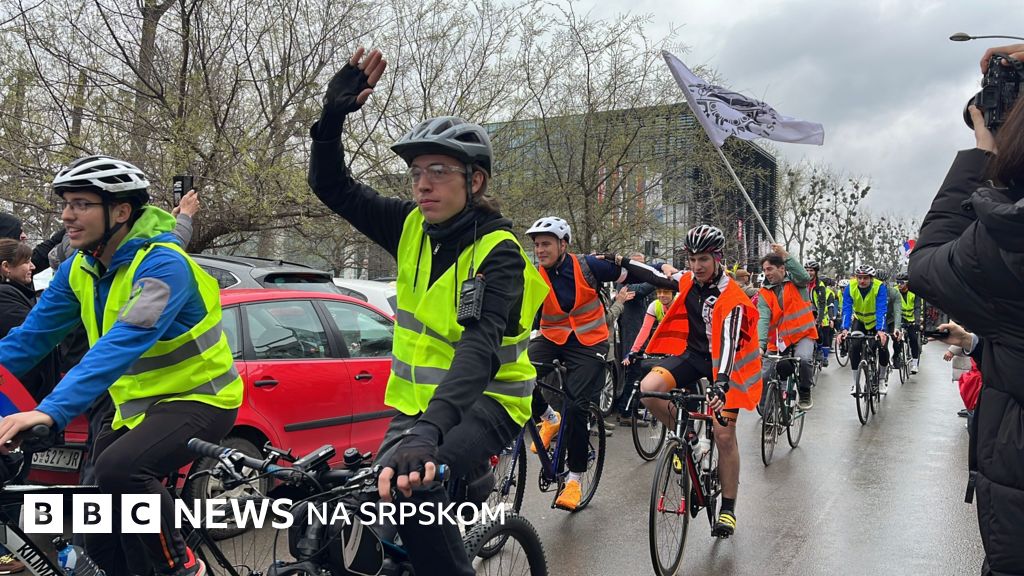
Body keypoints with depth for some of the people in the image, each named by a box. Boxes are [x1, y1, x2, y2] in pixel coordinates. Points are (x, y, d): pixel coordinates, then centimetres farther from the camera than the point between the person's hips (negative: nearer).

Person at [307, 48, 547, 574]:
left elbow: (481, 346, -33)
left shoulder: (498, 253, -18)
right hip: (417, 404, 6)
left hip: (484, 402, -6)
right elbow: (331, 186, 2)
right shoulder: (413, 228, 1)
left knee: (413, 488, -32)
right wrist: (333, 115, -16)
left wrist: (429, 430, -48)